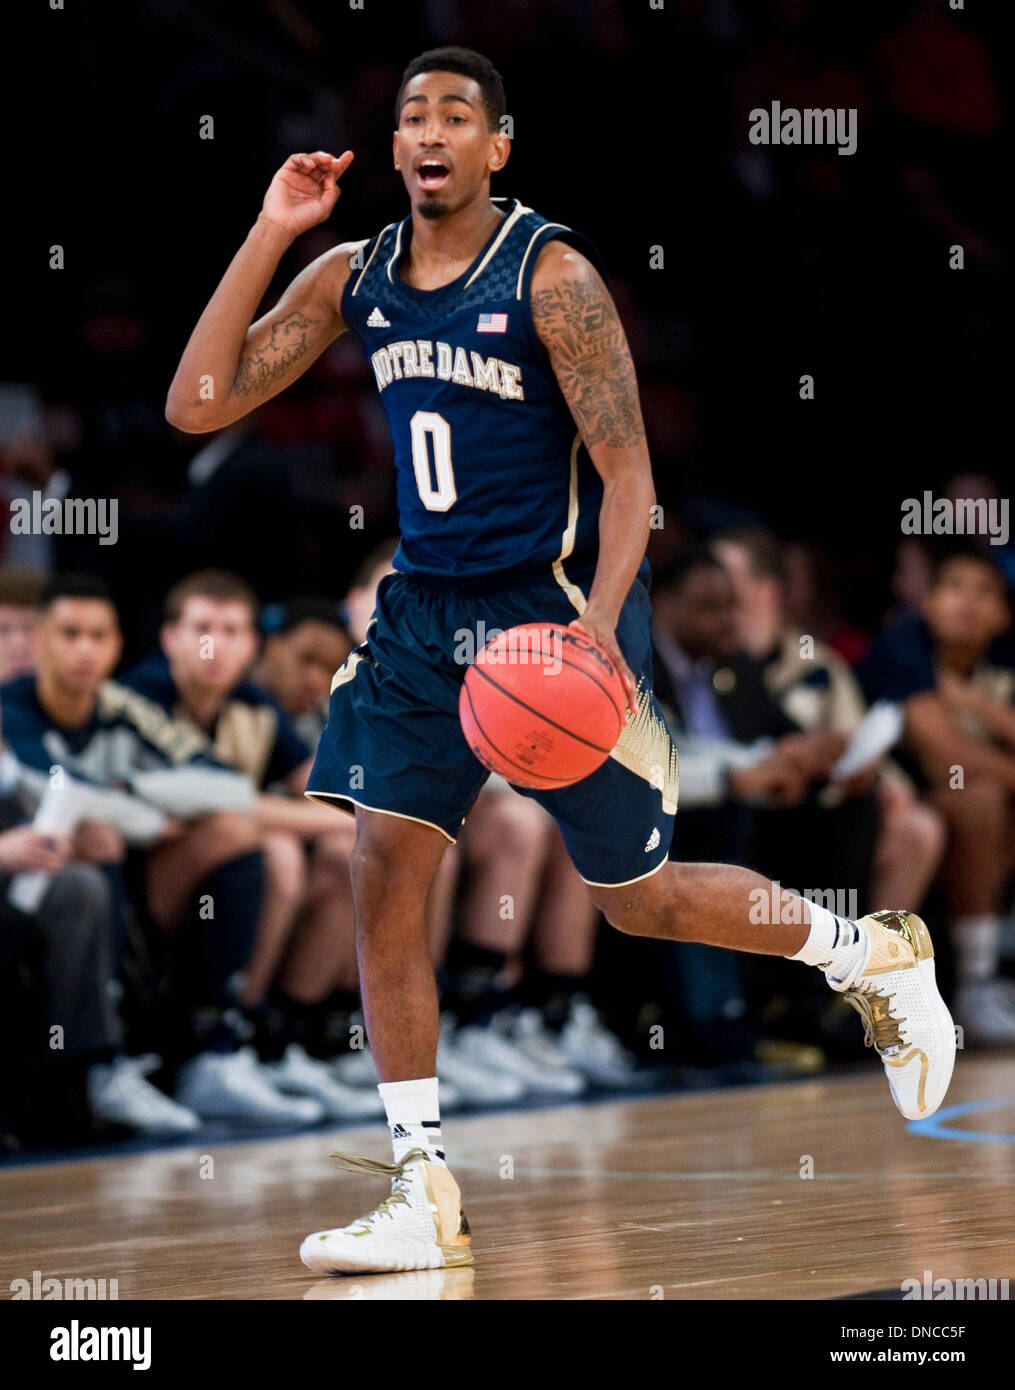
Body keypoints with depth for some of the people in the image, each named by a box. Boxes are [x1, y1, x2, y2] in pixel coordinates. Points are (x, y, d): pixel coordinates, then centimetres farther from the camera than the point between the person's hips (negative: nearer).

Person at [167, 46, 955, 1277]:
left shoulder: (552, 276, -14)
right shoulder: (351, 280, 2)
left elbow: (628, 469, -15)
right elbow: (196, 405, -2)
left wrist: (599, 620, -30)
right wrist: (268, 236, -8)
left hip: (554, 609, -5)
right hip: (424, 614, 5)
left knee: (636, 898, 4)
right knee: (382, 875, -7)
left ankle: (873, 955, 29)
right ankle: (423, 1197, -3)